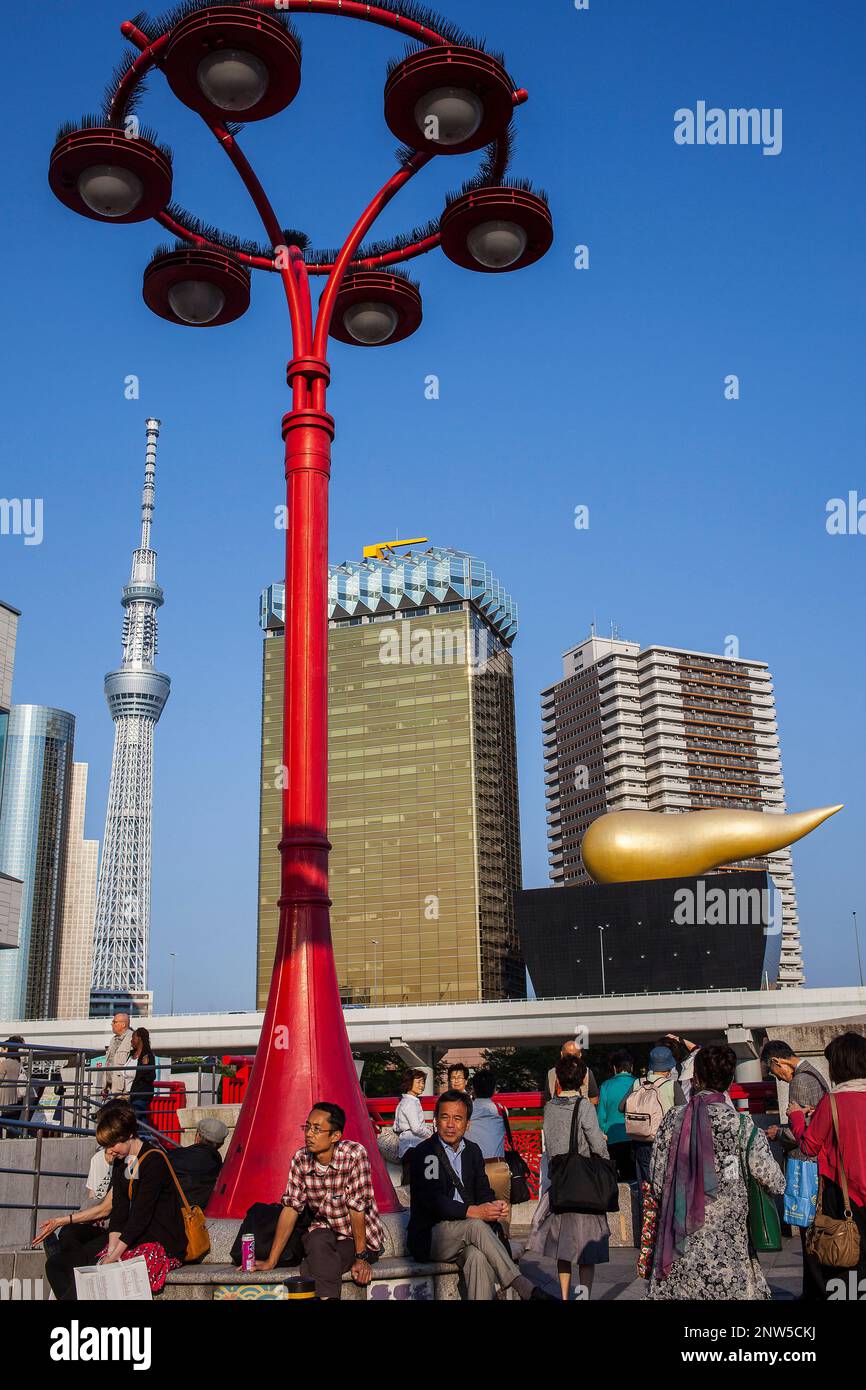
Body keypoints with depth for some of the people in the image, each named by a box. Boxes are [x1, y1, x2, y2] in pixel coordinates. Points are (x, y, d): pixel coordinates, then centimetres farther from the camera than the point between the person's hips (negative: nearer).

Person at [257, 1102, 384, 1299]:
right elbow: (290, 1208, -6)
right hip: (323, 1230, 4)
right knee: (317, 1243, -31)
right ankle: (327, 1297, -19)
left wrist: (361, 1257, -18)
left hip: (362, 1237, -4)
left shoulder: (354, 1154, -23)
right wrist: (271, 1261, -8)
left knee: (313, 1268, -29)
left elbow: (357, 1208, -21)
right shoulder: (300, 1159, -9)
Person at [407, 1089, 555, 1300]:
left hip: (464, 1237, 4)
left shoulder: (472, 1151, 15)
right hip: (429, 1238, -4)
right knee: (476, 1226, -33)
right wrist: (471, 1211, -30)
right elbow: (432, 1199, -18)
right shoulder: (424, 1152, -6)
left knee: (478, 1257, -33)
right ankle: (526, 1289, -32)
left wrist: (494, 1207, -15)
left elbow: (483, 1192, 11)